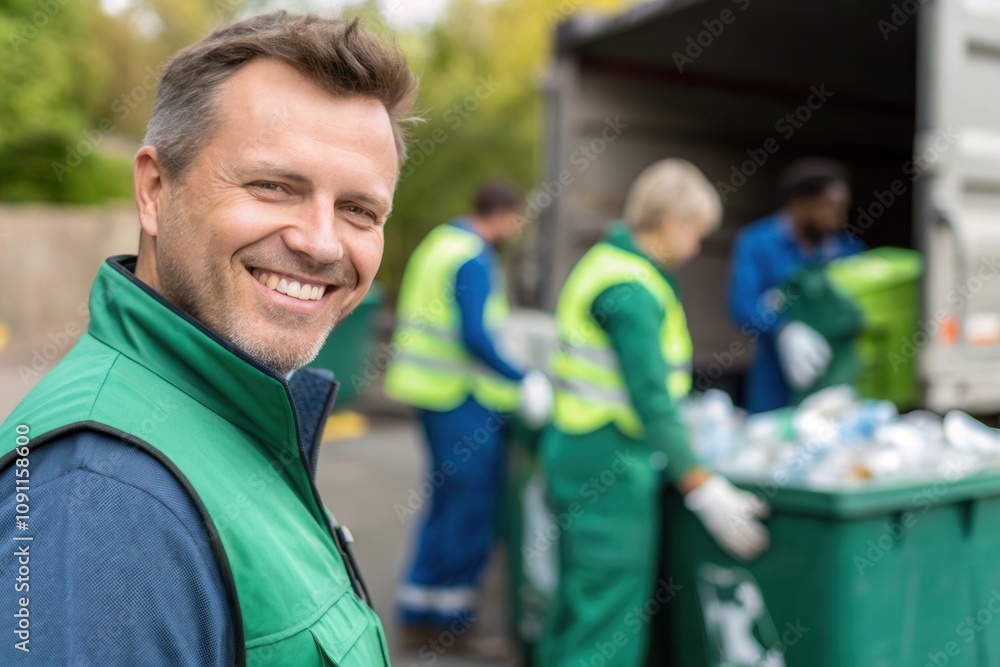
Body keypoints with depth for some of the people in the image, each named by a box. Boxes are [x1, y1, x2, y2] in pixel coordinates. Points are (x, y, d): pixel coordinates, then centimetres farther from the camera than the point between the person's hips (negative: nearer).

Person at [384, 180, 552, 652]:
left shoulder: (442, 242, 13)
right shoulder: (474, 260, -16)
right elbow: (475, 336, -24)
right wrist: (522, 380, -17)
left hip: (433, 386, 10)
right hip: (464, 399, -10)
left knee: (447, 501, 17)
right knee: (470, 509, 2)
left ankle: (418, 613, 24)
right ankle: (453, 617, 14)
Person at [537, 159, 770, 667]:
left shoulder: (607, 261, 14)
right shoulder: (631, 288, -17)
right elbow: (651, 398, -23)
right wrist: (704, 490, -25)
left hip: (581, 452, 10)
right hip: (608, 465, -10)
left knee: (578, 609, 17)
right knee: (608, 611, -4)